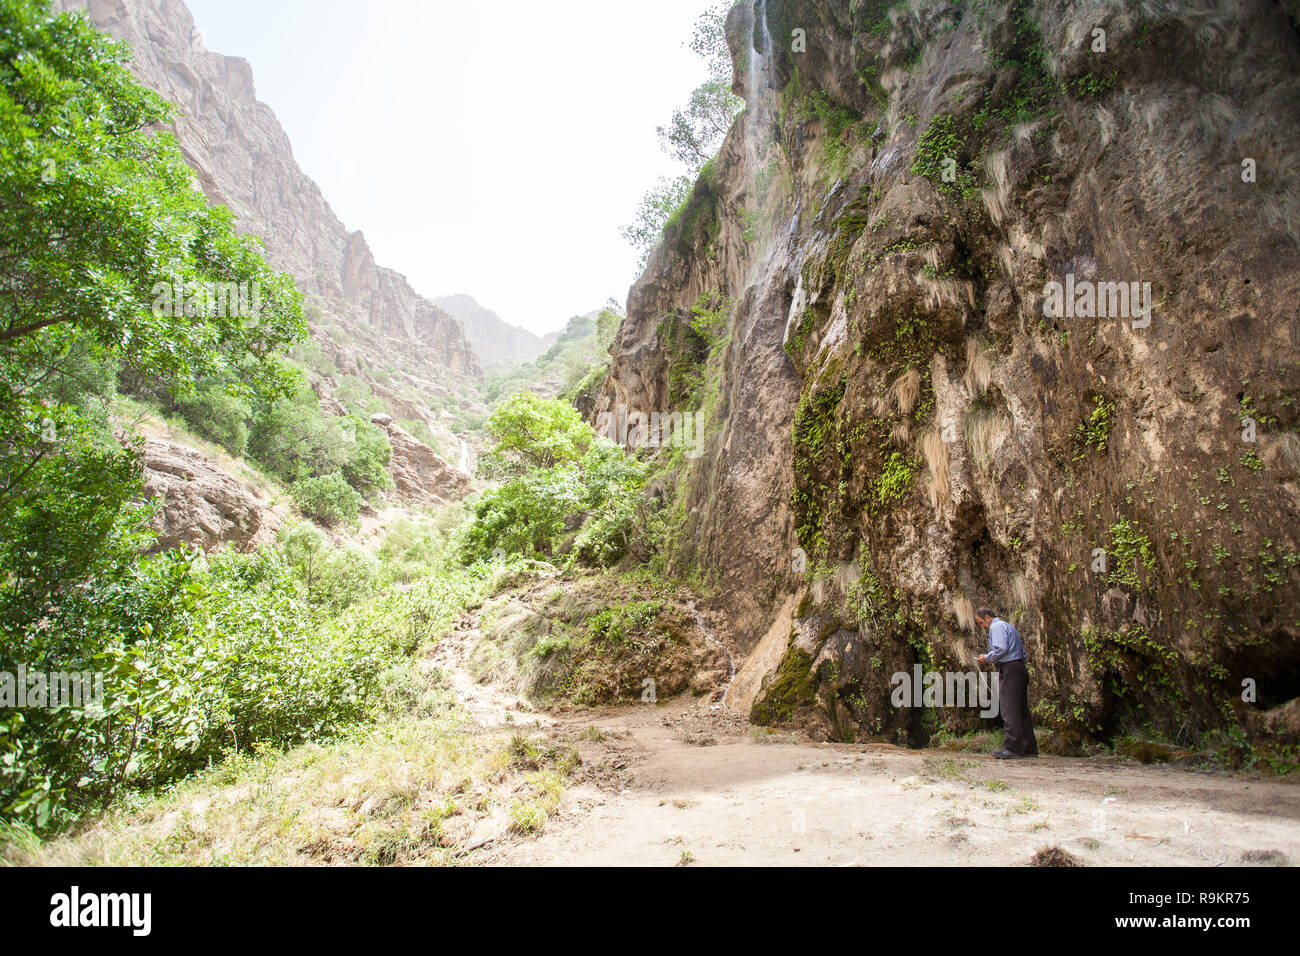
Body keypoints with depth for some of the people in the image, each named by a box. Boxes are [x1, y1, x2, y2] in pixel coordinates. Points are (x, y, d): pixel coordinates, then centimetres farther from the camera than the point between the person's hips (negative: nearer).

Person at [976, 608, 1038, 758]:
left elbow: (1001, 649, -19)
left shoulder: (997, 626, -5)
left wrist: (987, 658, -4)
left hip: (1009, 670, -10)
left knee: (1009, 709, -12)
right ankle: (1029, 748, 12)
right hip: (1020, 668, 10)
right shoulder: (1008, 627, 25)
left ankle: (1012, 748, -15)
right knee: (1021, 709, 10)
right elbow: (1022, 652, 24)